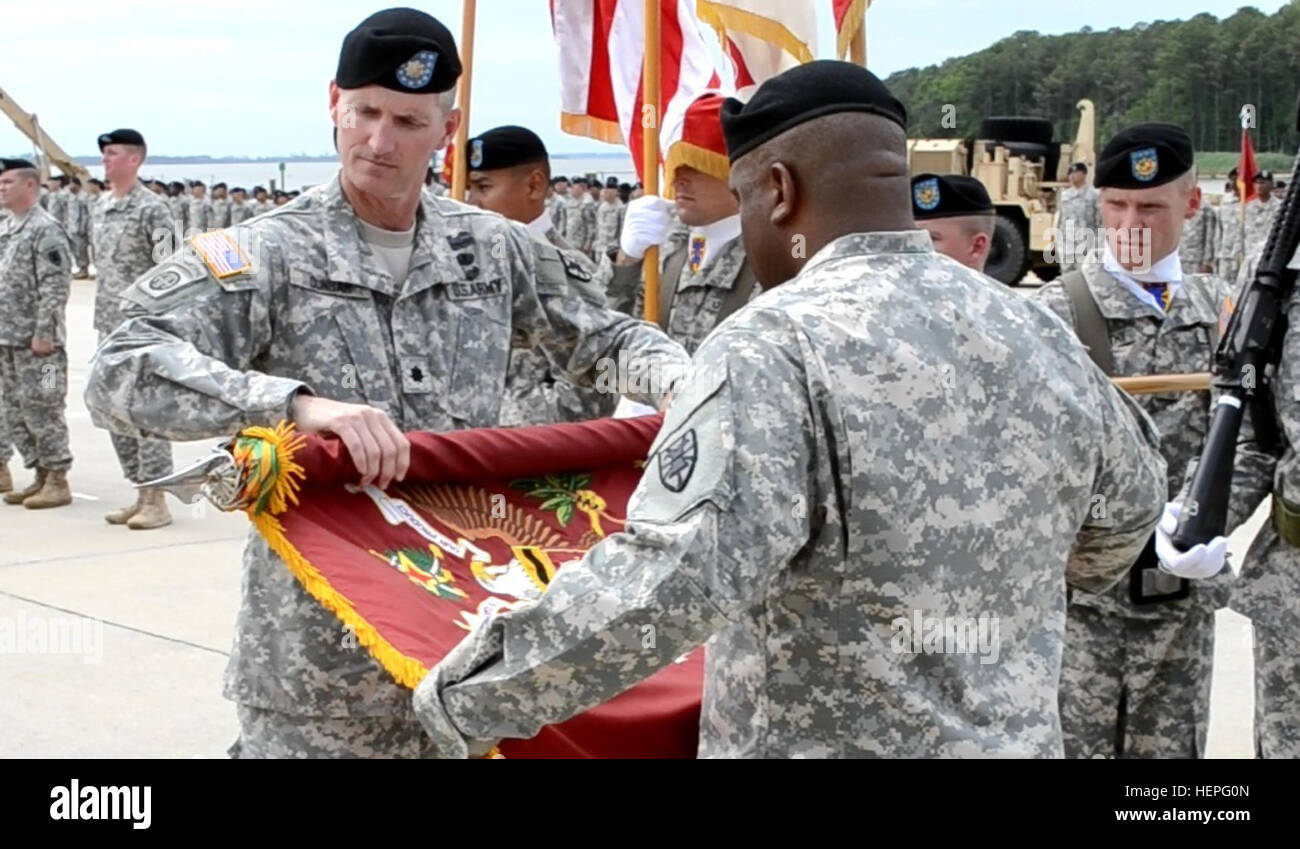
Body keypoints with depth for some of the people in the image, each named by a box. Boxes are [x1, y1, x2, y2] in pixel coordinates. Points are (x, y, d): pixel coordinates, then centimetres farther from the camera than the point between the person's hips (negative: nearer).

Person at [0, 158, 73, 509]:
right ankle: (41, 476, 21)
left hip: (35, 340, -9)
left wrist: (43, 333, -21)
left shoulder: (46, 229, -11)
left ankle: (58, 481, 3)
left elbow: (55, 286, -17)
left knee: (41, 409, -4)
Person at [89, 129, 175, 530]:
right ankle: (140, 493, 21)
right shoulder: (101, 207, 13)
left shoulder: (152, 208, -11)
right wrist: (102, 321, 17)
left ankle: (156, 501, 3)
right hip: (109, 327, 8)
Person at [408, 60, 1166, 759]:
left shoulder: (775, 347, -21)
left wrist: (467, 697, -19)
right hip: (1013, 737, 6)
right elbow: (1132, 498, 17)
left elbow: (663, 587, -30)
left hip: (815, 743, -6)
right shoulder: (1040, 336, 0)